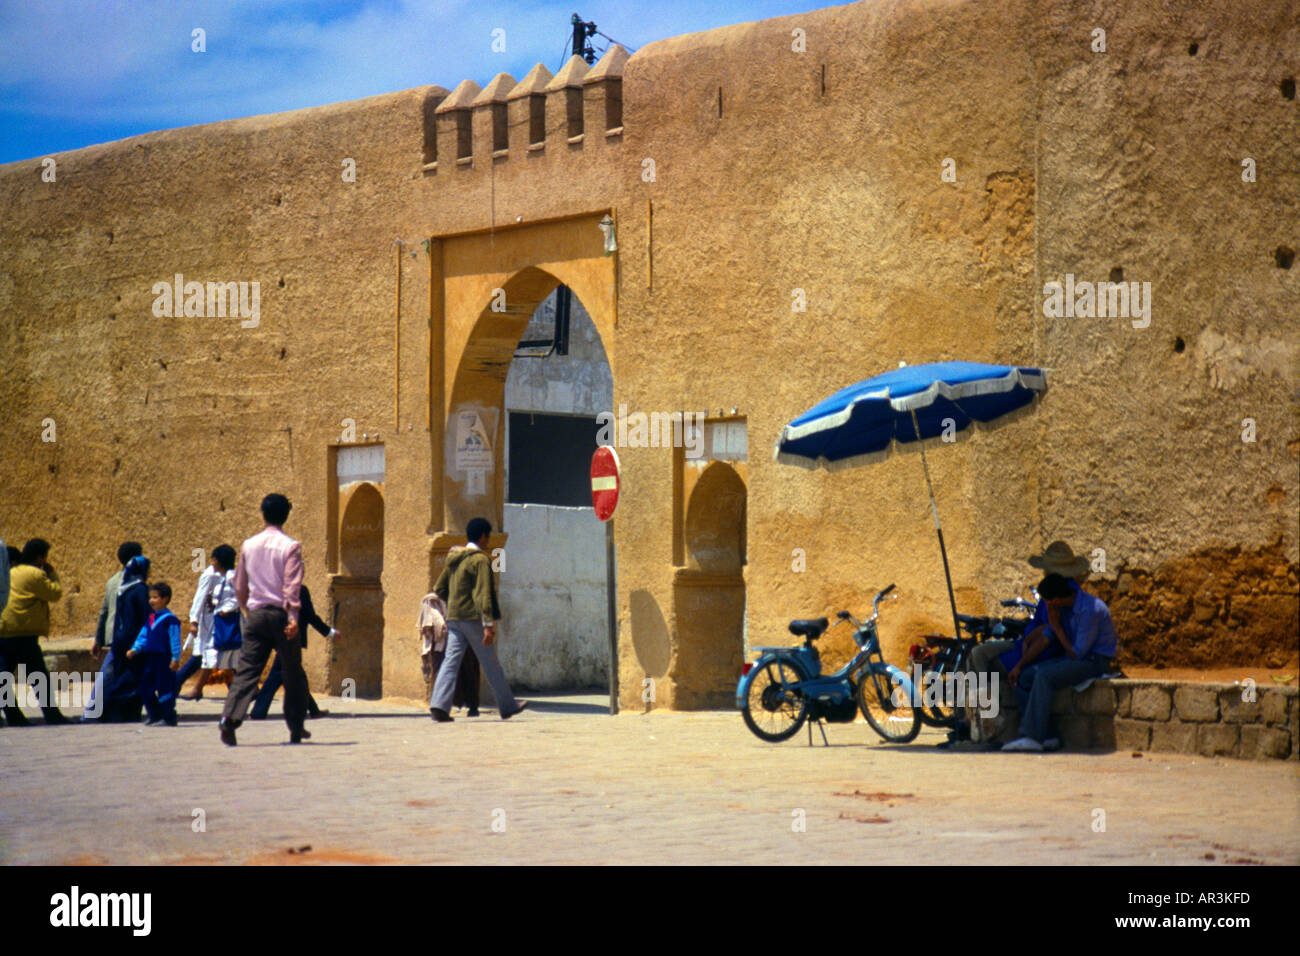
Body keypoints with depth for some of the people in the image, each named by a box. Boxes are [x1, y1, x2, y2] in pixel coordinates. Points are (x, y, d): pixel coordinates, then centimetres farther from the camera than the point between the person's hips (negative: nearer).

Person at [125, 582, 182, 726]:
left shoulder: (170, 619, -11)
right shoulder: (150, 618, 15)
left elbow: (175, 639, -13)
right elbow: (143, 636, 18)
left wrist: (175, 658, -17)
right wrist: (134, 649, 6)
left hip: (164, 659, -9)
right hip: (150, 658, 9)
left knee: (165, 688, -6)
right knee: (146, 688, 12)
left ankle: (169, 718, 0)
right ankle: (155, 716, 22)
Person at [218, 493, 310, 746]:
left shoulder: (249, 545, 8)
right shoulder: (290, 547, -6)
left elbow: (239, 585, 15)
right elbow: (292, 585, -15)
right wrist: (293, 616, -16)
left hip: (256, 614, 3)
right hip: (281, 614, -3)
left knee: (247, 670, -1)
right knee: (293, 674, 10)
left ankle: (230, 717, -22)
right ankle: (296, 729, 15)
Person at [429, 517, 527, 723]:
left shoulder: (453, 558, 14)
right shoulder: (480, 559, -10)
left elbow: (439, 590, 19)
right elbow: (484, 594, -18)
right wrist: (489, 625, -21)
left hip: (453, 619, 6)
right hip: (473, 619, -6)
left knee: (451, 661, 0)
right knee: (491, 663, 4)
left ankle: (438, 706, -14)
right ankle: (507, 706, 15)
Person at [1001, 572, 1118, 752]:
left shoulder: (1089, 610, -23)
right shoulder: (1064, 607, 3)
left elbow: (1077, 654, -21)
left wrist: (1057, 627, -12)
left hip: (1095, 661, -9)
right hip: (1075, 659, 9)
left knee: (1045, 676, -30)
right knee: (1025, 677, -5)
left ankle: (1032, 737, -30)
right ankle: (1047, 737, -11)